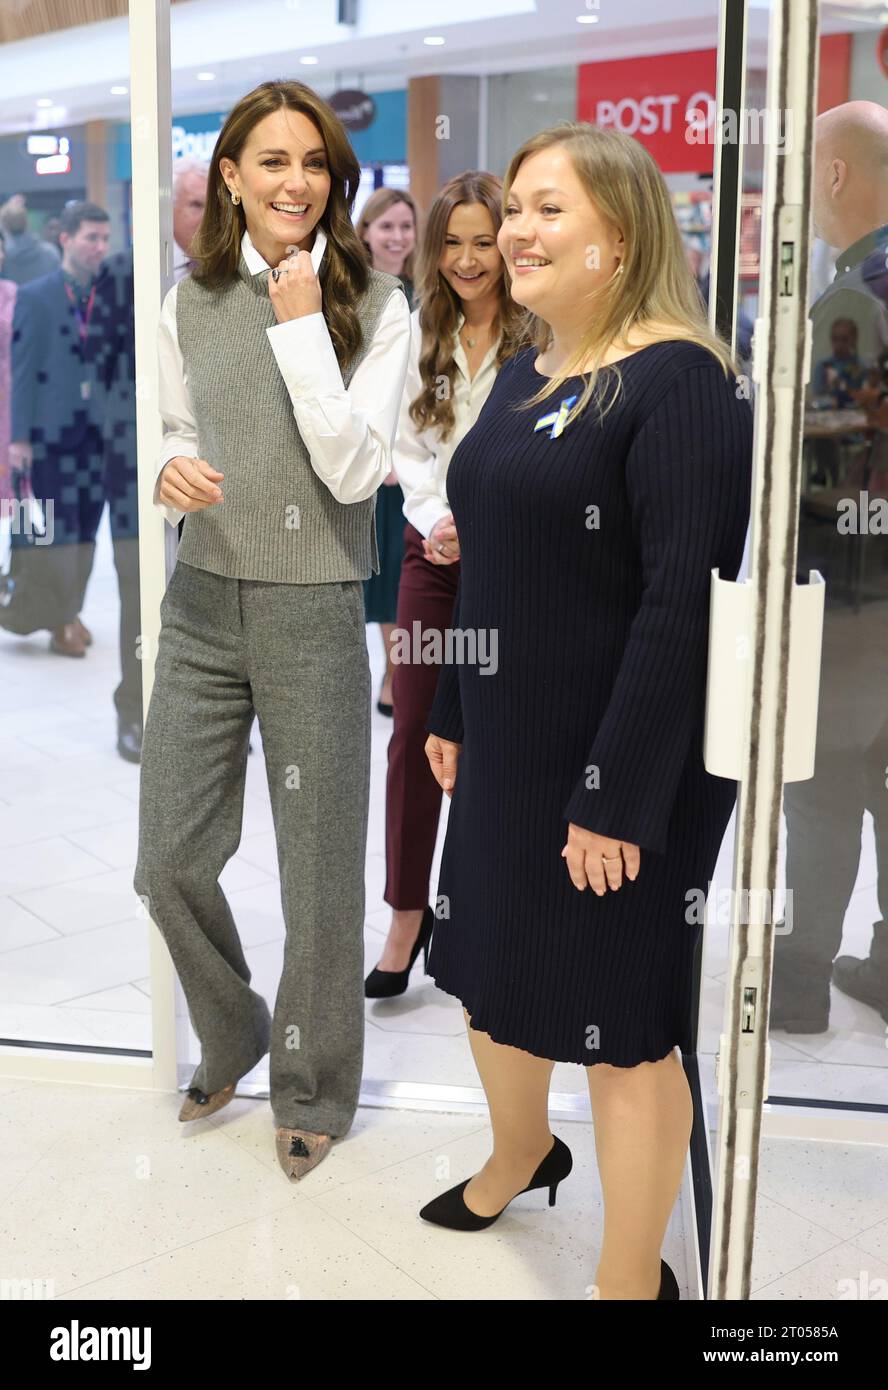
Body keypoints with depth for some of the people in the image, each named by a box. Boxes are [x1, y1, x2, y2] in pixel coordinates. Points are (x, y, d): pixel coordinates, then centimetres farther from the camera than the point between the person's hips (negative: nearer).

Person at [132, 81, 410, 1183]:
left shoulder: (373, 308, -5)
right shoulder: (190, 303, 6)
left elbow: (354, 471, -15)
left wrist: (301, 323, -15)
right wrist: (171, 472, -7)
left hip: (313, 614, -3)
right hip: (203, 604, 4)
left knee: (320, 874, 7)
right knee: (169, 863, 9)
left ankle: (312, 1090, 30)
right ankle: (231, 1037, 38)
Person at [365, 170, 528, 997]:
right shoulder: (421, 332, 7)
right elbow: (409, 447, 7)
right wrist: (438, 522, -8)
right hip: (432, 549, 4)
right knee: (413, 732, 3)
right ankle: (407, 914, 15)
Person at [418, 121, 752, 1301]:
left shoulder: (678, 380, -16)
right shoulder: (524, 374, 10)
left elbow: (683, 601, -22)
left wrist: (621, 796, -23)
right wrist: (453, 716, 16)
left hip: (626, 761, -8)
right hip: (508, 745, 8)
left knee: (621, 1024, 6)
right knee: (491, 967, 22)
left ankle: (632, 1278, 28)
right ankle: (519, 1157, 50)